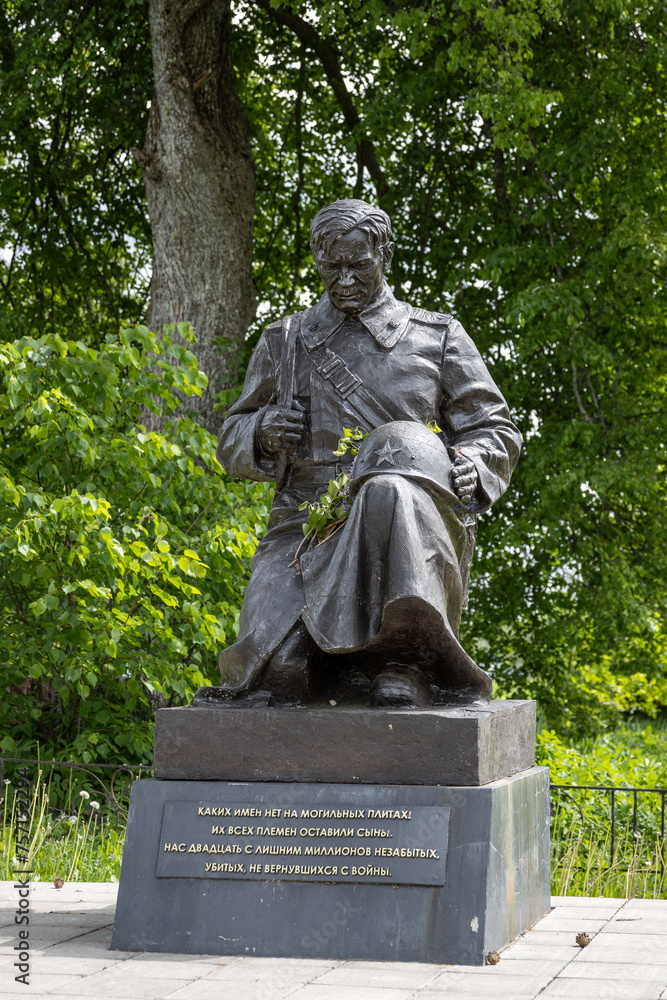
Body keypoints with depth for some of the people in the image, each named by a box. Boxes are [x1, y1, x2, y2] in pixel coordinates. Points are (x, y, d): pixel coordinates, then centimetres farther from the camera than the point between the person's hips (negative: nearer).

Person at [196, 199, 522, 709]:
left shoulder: (437, 337, 15)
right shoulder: (284, 343, 20)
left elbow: (495, 431, 16)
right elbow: (233, 445, 24)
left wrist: (472, 463, -8)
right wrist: (263, 432, -1)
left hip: (412, 532, -1)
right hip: (308, 522, 2)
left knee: (391, 495, -43)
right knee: (279, 666, -29)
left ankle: (401, 663, -42)